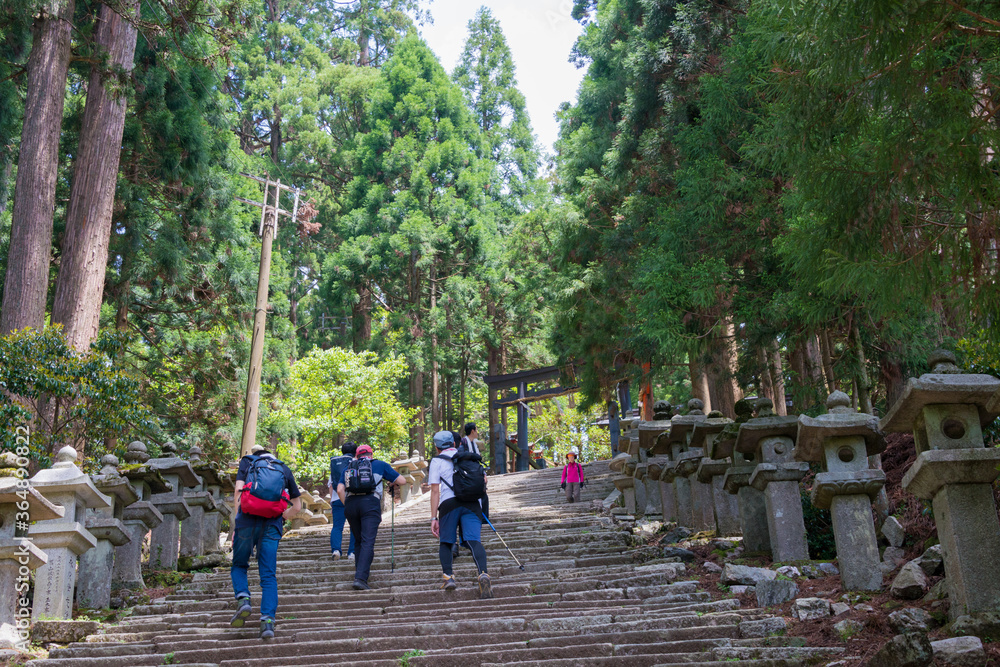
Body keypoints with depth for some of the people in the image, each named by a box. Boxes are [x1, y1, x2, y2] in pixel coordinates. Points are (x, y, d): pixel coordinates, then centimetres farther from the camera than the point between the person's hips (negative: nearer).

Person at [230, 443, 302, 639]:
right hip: (272, 524, 2)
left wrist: (237, 523, 3)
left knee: (239, 565, 16)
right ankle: (268, 621, -11)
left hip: (248, 519, -2)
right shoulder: (284, 469, 23)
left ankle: (243, 598, -10)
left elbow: (238, 491, 0)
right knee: (269, 575, 2)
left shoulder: (247, 462, 16)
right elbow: (297, 506, 21)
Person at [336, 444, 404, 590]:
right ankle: (360, 578, -20)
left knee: (358, 541, 20)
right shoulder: (379, 465, 20)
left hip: (351, 503, 3)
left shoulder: (348, 467, 24)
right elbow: (402, 481, 20)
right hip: (370, 503, -3)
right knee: (368, 542, -8)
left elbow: (340, 489, 9)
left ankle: (360, 569, 26)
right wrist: (393, 484, 40)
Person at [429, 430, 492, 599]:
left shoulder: (437, 460, 10)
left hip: (449, 503, -2)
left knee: (445, 542, 14)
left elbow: (435, 491, 3)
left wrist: (434, 517, 2)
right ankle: (483, 574, -33)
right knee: (474, 541, -11)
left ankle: (448, 576, -1)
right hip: (472, 503, 2)